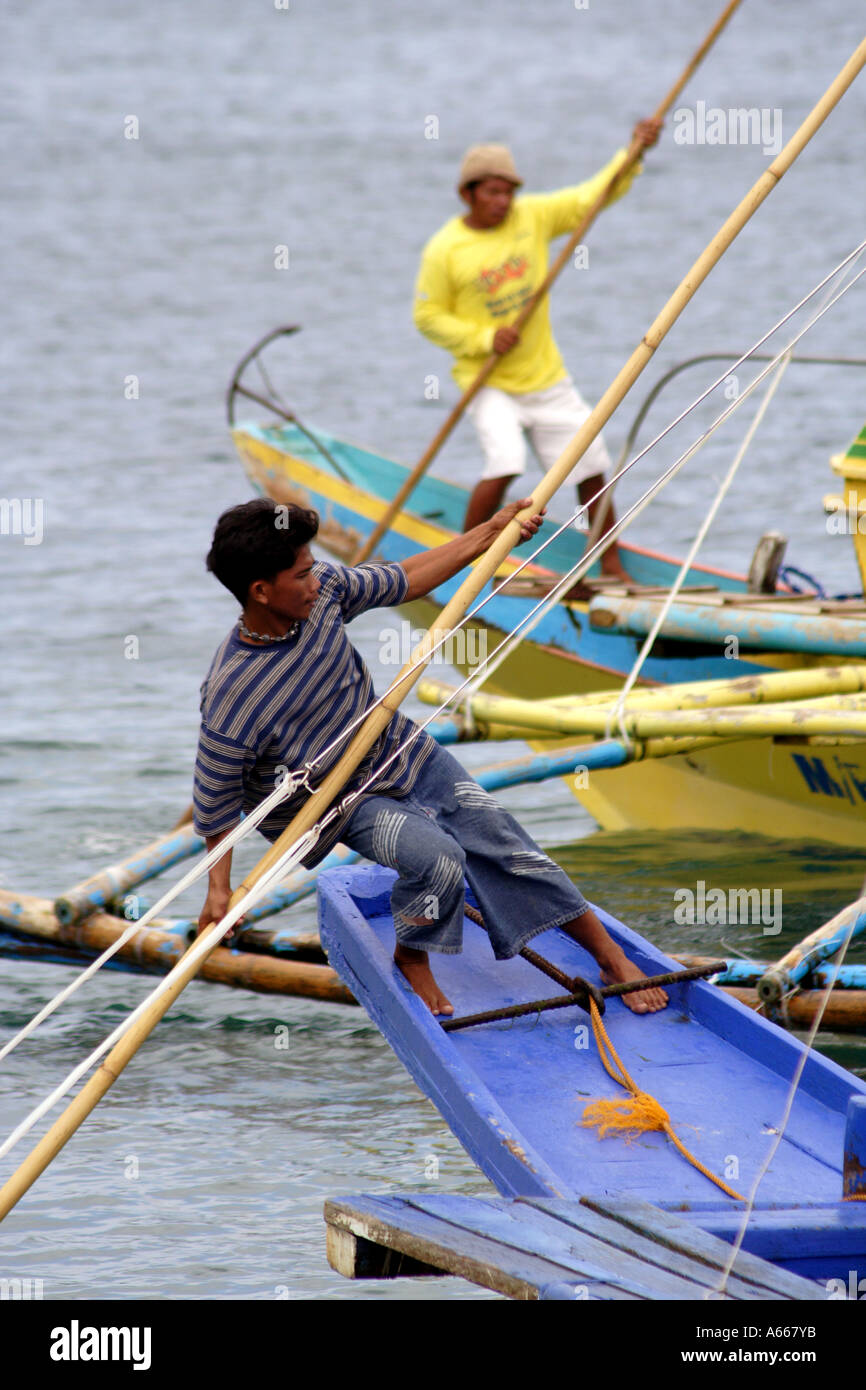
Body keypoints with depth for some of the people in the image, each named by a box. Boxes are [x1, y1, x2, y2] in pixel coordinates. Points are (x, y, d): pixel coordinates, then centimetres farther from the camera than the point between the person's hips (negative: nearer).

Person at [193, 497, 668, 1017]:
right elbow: (216, 796, -17)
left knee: (505, 844, 1)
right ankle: (412, 957, 4)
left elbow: (403, 582, 3)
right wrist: (220, 887, -16)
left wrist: (490, 533, 3)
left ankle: (611, 955, 16)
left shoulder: (322, 590, -15)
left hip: (404, 754, 6)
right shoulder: (232, 699, -30)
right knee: (437, 856, -27)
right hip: (346, 801, -6)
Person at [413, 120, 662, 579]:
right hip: (488, 383, -5)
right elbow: (428, 317, -7)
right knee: (504, 464, -23)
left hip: (546, 377, 5)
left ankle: (611, 564, 20)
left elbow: (591, 197, 2)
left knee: (592, 466, 5)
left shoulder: (532, 217, -1)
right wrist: (484, 338, -19)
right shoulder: (445, 250, -12)